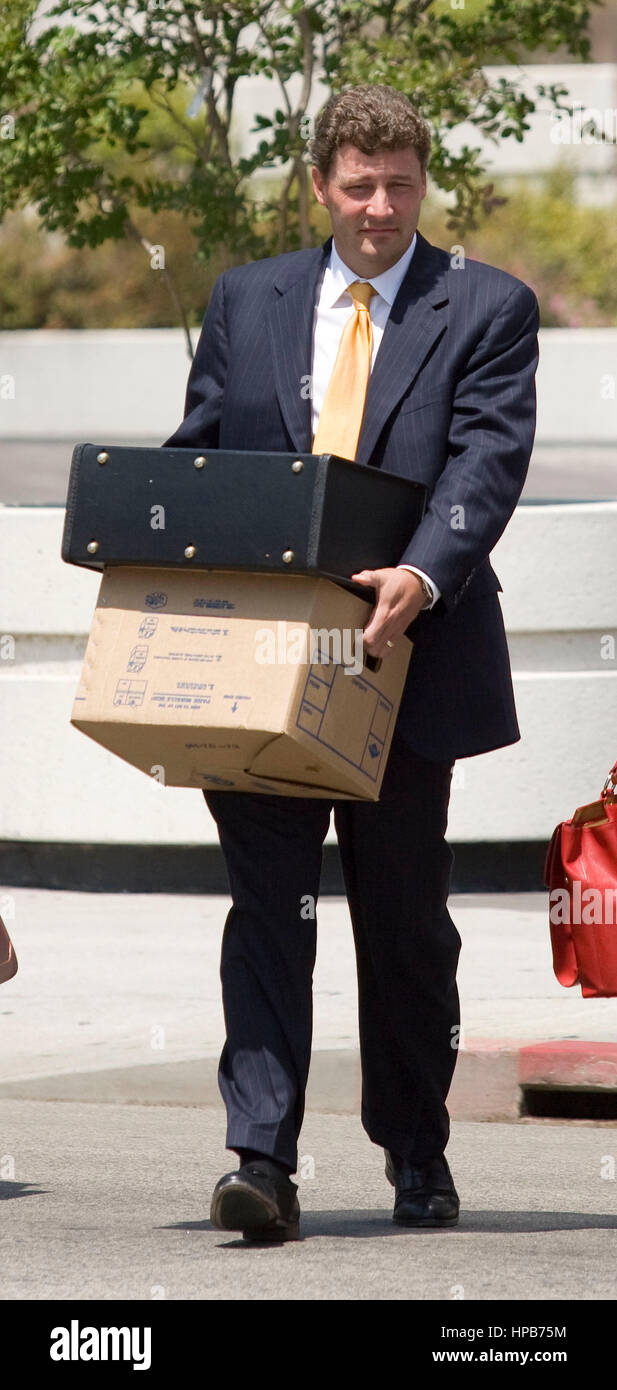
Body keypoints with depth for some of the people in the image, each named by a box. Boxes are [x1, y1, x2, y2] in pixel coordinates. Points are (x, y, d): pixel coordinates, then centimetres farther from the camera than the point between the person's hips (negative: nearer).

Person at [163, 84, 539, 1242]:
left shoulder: (487, 310, 1)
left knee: (406, 918, 10)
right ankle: (262, 1161, -13)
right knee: (265, 901, -8)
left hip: (405, 657, -1)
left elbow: (488, 460, -11)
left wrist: (424, 576, -27)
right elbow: (193, 454, 13)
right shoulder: (245, 301, 11)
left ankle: (417, 1158, 25)